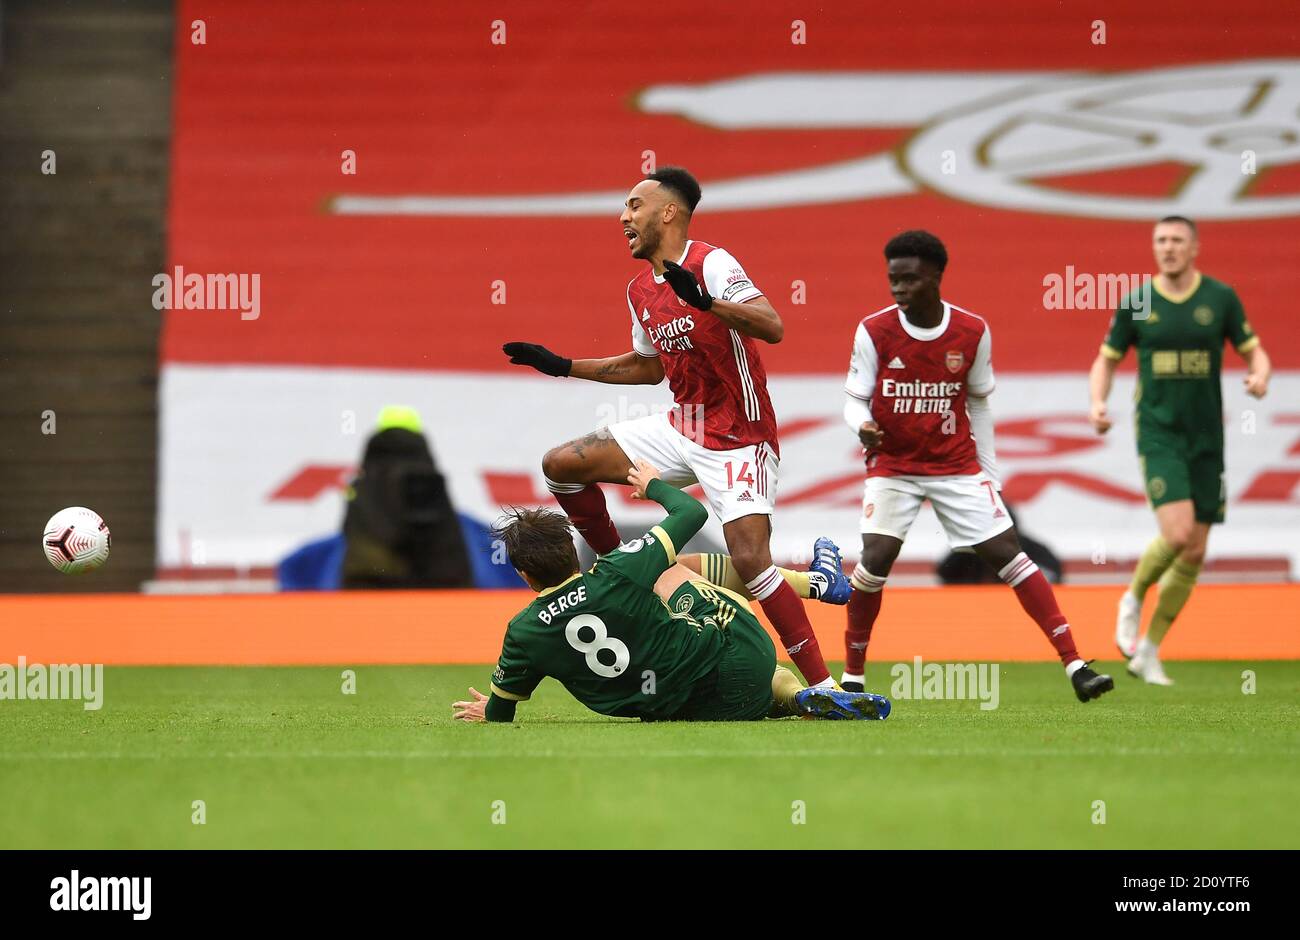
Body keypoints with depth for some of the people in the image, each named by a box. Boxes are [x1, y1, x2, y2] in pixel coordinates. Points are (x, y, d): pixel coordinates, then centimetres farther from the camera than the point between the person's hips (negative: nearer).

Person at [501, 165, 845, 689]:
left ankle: (822, 687, -17)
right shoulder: (640, 291, 9)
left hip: (740, 440, -8)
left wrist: (704, 301, -42)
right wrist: (563, 366, 23)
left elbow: (772, 327, -28)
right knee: (561, 465, 1)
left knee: (750, 562, -22)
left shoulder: (711, 264, -15)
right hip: (682, 430, 8)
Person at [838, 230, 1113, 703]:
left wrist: (990, 473, 8)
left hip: (957, 465, 1)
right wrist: (862, 425, -27)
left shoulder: (972, 332, -4)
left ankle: (1075, 664, -7)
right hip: (893, 465, -1)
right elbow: (855, 397, -3)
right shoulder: (874, 331, -8)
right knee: (876, 557, -18)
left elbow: (978, 403, 7)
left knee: (1007, 553, -6)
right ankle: (852, 677, -2)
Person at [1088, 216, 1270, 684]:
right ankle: (1133, 599, 7)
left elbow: (1254, 351, 7)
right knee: (1178, 533, -23)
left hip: (1206, 439, 3)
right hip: (1158, 434, -3)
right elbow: (1106, 360, 9)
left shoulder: (1221, 298, 1)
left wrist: (1260, 375, -17)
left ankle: (1147, 653, 15)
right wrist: (1097, 402, -11)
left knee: (1195, 553, 3)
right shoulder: (1135, 304, 0)